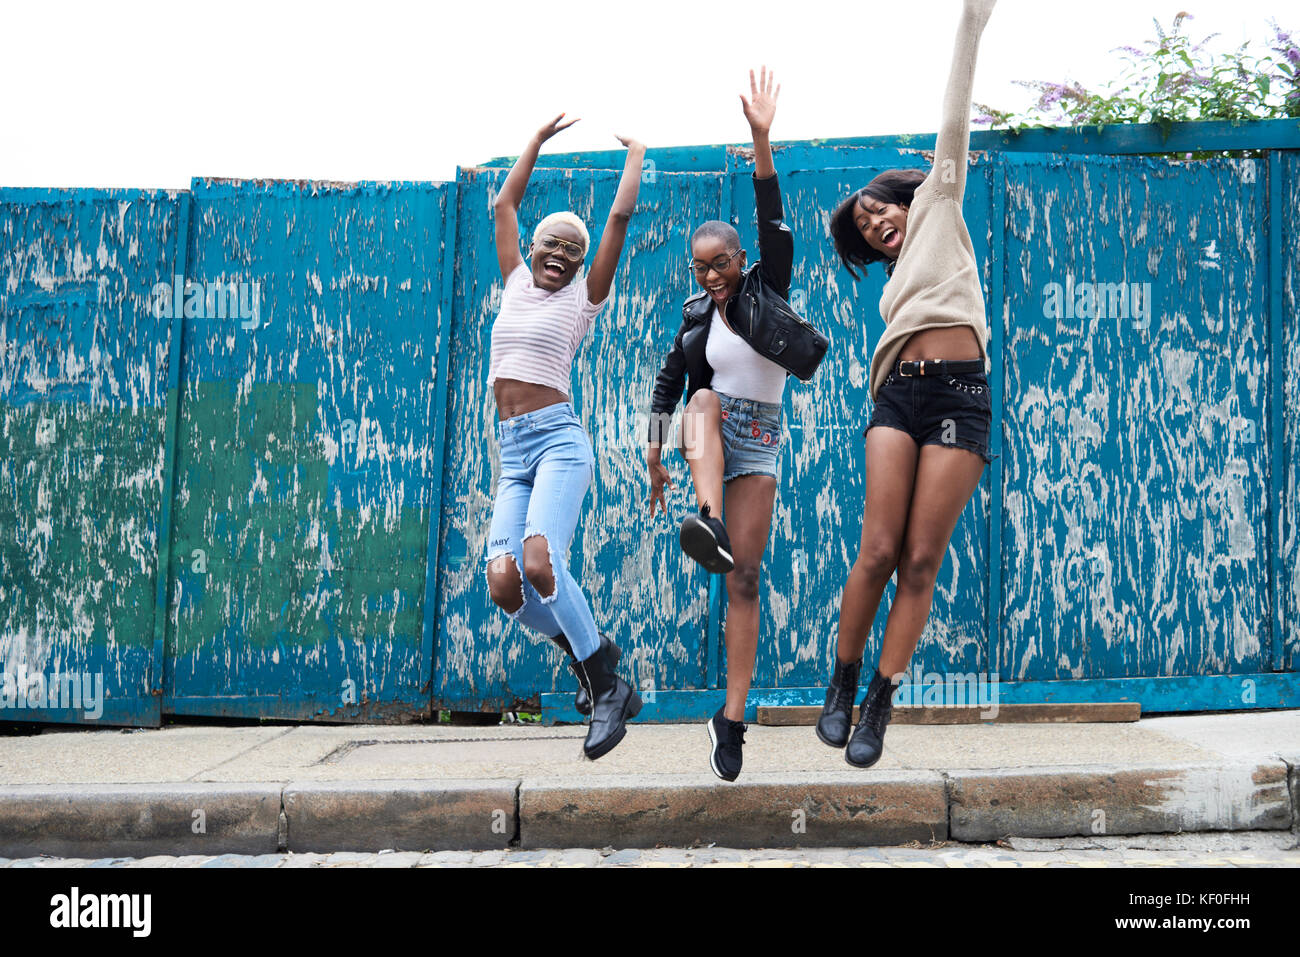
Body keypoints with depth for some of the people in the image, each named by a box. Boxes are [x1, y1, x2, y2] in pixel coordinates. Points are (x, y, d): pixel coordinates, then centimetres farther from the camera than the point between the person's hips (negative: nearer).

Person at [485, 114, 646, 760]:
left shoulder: (585, 297, 6)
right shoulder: (516, 284, 19)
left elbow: (621, 215, 6)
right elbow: (504, 204, 27)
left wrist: (635, 154, 21)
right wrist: (539, 140, 32)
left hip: (559, 440, -5)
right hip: (514, 451, 5)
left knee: (539, 561, -27)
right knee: (503, 582, -13)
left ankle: (607, 686, -11)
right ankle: (592, 653, 12)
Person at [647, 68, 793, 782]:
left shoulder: (767, 289, -4)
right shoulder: (695, 314, 4)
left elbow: (773, 224, -19)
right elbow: (667, 382, 12)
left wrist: (761, 141, -31)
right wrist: (654, 456, 9)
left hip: (757, 443, -2)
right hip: (707, 430, 2)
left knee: (746, 577, -7)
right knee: (706, 399, -35)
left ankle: (731, 717, -4)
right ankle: (708, 522, -59)